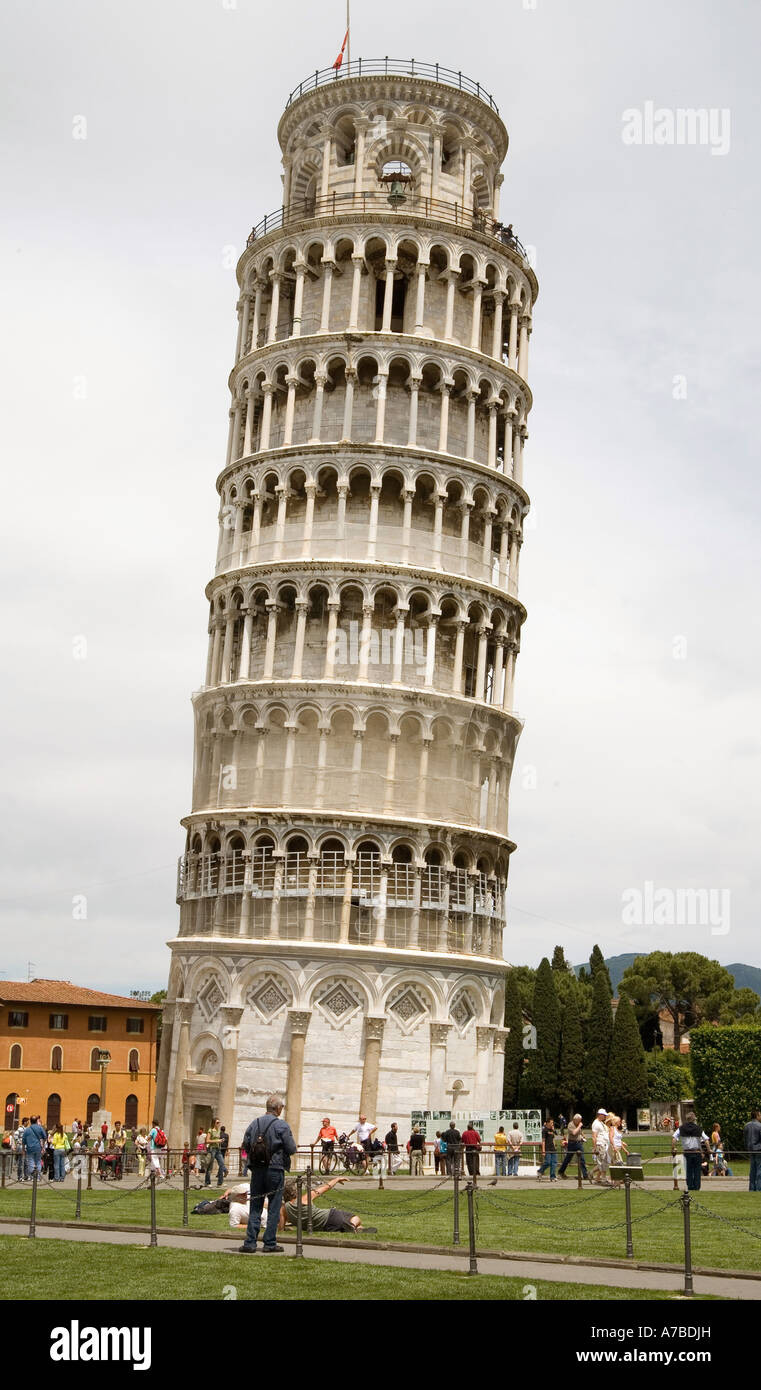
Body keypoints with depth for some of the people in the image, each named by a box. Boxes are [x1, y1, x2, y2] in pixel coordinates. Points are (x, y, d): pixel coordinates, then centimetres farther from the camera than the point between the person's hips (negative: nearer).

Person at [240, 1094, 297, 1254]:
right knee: (274, 1208, 5)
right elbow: (291, 1149, -10)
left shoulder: (254, 1123, 3)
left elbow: (245, 1145, 4)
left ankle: (250, 1243, 6)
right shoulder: (282, 1125, -10)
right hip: (275, 1169, -4)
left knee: (255, 1207, 9)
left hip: (256, 1169, 4)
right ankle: (270, 1244, 6)